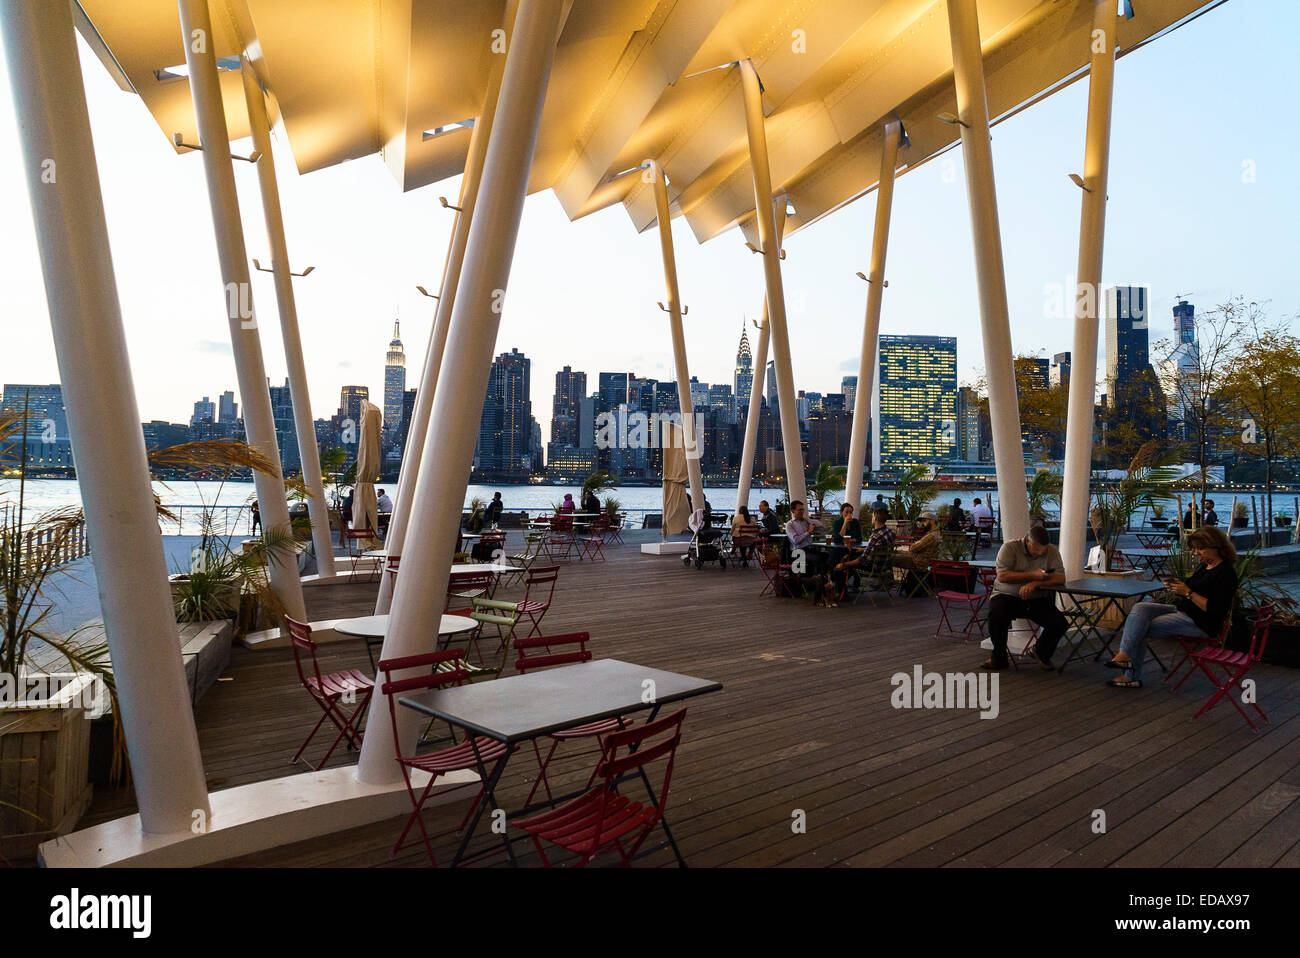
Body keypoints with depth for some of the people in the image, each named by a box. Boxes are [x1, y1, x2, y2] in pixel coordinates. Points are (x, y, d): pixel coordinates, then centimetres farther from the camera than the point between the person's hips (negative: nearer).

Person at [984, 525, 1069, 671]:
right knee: (996, 614, -34)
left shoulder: (1052, 551, 0)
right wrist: (1032, 575, -21)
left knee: (1060, 624, -17)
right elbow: (1002, 576, -18)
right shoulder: (1010, 547, -9)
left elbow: (1060, 579, -8)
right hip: (1007, 596, -3)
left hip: (1037, 599, 3)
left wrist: (1035, 584, -23)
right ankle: (999, 658, -9)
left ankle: (1041, 652, 17)